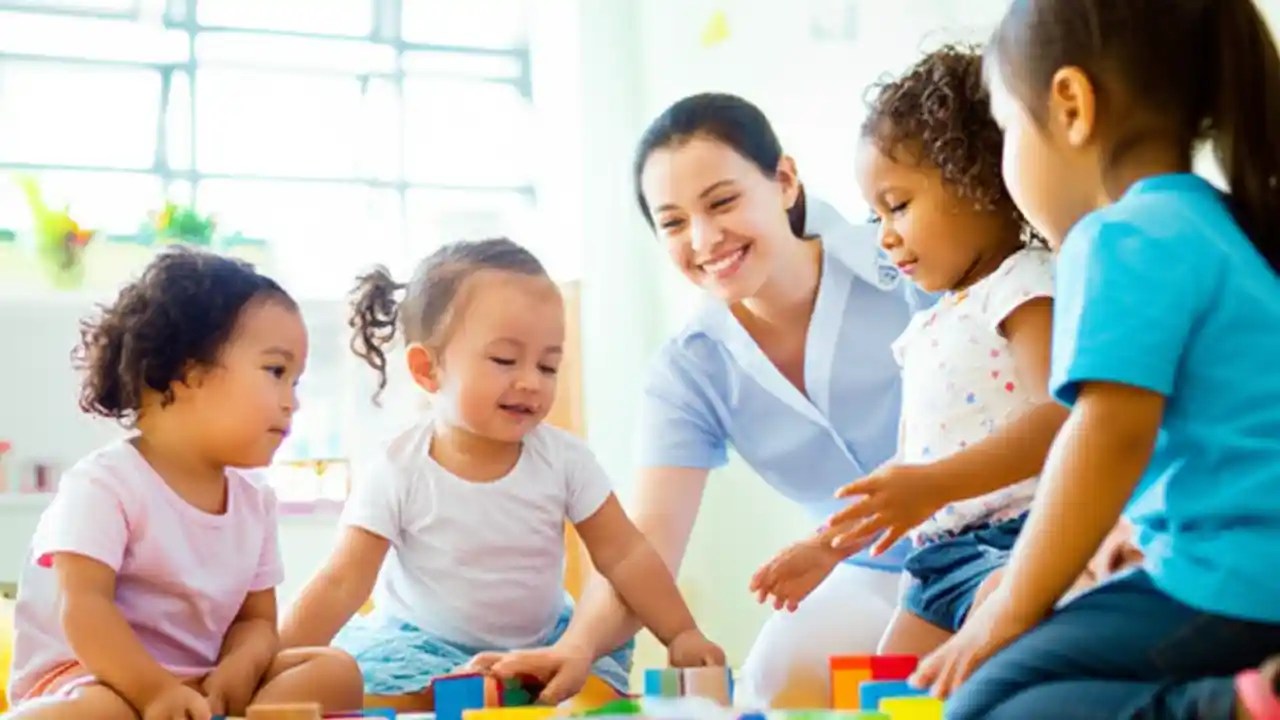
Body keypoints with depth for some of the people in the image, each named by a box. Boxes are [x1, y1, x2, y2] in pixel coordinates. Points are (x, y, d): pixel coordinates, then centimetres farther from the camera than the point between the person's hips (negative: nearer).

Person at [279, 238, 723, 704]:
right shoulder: (397, 470, -17)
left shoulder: (565, 459, -11)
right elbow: (342, 583, -17)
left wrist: (682, 635, -14)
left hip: (543, 642, 3)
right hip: (424, 644, -2)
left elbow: (624, 555, -6)